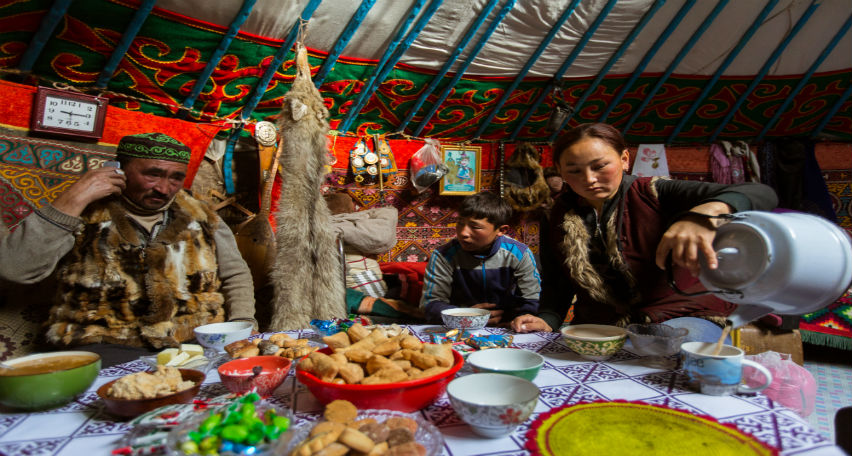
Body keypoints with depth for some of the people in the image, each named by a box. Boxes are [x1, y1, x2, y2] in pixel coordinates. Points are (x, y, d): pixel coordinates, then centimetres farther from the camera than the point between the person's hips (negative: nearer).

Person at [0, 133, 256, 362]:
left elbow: (235, 274, 17)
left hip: (199, 345, 3)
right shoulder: (85, 215, 4)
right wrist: (71, 201, -12)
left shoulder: (199, 217, 13)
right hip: (105, 347, -2)